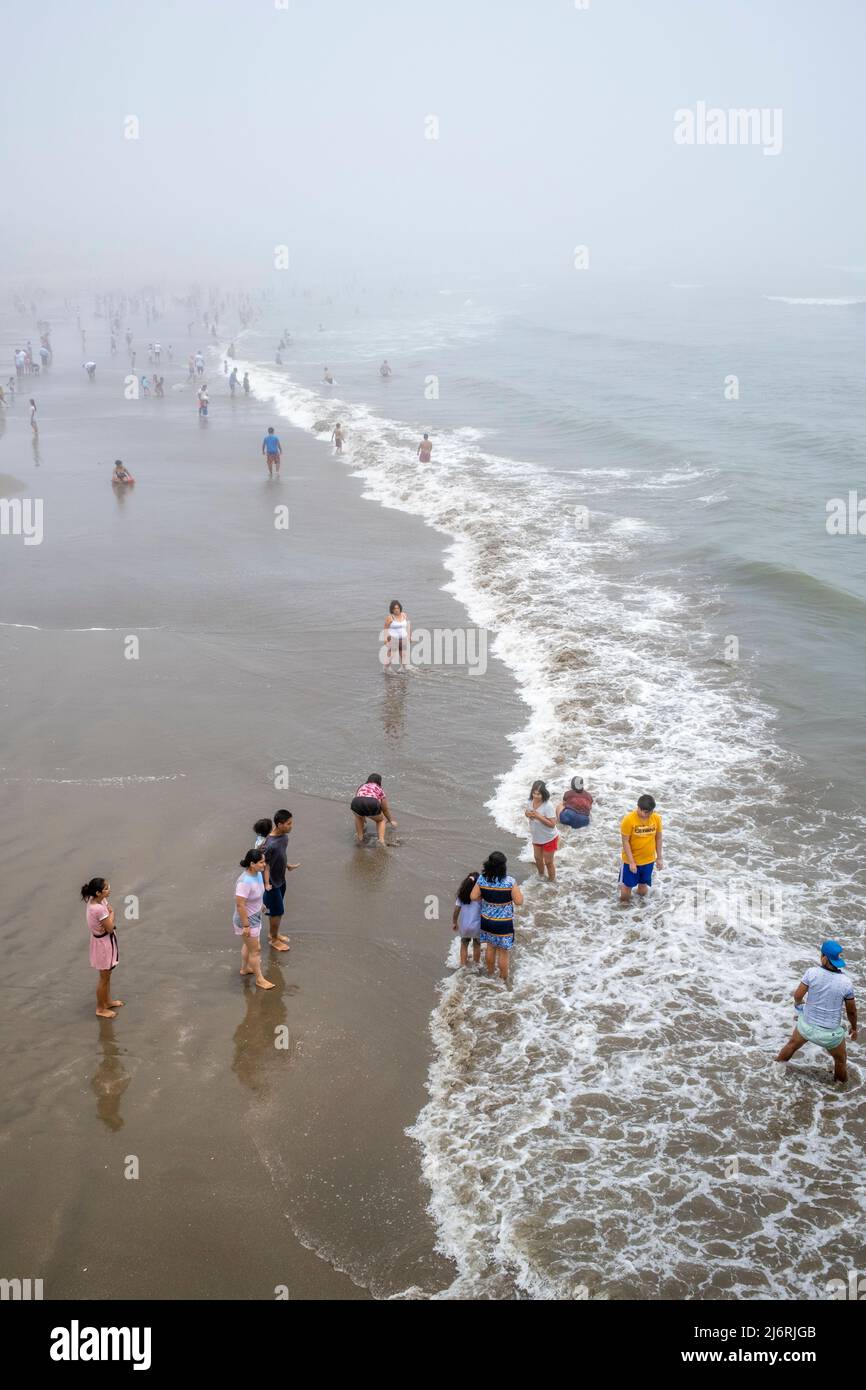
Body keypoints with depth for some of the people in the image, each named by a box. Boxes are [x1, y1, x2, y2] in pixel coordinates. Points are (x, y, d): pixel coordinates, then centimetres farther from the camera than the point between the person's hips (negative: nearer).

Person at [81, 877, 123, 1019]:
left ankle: (106, 1001, 43)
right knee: (104, 977, 9)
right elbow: (110, 928, -24)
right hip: (104, 943, -9)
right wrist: (111, 913, -11)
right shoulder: (99, 909, -34)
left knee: (107, 974, 26)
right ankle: (100, 1009, 24)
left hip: (104, 940, 9)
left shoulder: (94, 900, -7)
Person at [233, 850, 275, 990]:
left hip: (255, 916, 9)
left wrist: (260, 907, 22)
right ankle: (259, 979, 22)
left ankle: (244, 968, 49)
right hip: (247, 919, -9)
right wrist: (246, 925, -24)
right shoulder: (245, 882, -34)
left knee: (249, 944, 28)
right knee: (256, 950, 6)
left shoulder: (258, 874, -7)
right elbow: (240, 905, -29)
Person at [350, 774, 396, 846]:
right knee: (381, 820, 30)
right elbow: (385, 810, 43)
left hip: (357, 803, 2)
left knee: (358, 816, 38)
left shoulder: (362, 786, 37)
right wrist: (391, 821, 62)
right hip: (372, 803, -1)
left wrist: (363, 819, 67)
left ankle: (360, 837, 28)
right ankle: (381, 839, 10)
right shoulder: (379, 789, 33)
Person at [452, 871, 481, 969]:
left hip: (464, 926, 2)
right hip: (477, 926, -2)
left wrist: (454, 923, 11)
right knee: (476, 946, 22)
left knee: (464, 945, 22)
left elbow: (456, 910, -4)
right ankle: (476, 964, 37)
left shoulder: (462, 895, -9)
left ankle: (463, 964, 29)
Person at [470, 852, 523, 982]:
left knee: (490, 948, 25)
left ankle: (490, 974, 43)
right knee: (503, 952, 13)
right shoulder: (509, 881, -24)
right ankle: (504, 980, 28)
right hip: (504, 923, -4)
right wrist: (517, 889, -2)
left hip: (487, 921, 4)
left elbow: (473, 897, -7)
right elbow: (519, 901, -20)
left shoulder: (482, 879, -13)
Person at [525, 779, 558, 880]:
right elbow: (526, 812, 8)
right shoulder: (530, 802, -11)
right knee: (538, 858, 25)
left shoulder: (548, 806, -31)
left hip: (548, 839, -6)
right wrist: (528, 814, -17)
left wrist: (538, 816, -36)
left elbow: (552, 824, -30)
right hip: (536, 837, 6)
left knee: (548, 862, 9)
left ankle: (551, 882, 30)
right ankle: (541, 876, 50)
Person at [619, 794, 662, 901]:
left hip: (648, 860, 3)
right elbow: (625, 842, -18)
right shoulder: (628, 820, -24)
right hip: (631, 860, -3)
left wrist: (659, 858, 5)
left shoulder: (656, 818, -12)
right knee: (627, 885, 10)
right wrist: (631, 862, -18)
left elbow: (658, 838, 2)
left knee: (643, 885, 19)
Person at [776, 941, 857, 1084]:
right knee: (841, 1060, 26)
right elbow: (851, 1010, -7)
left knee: (792, 1044, 33)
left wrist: (797, 1003, 11)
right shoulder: (846, 983, -20)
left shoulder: (812, 972, -22)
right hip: (830, 1033, -2)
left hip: (807, 1025, 2)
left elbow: (798, 995, -13)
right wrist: (854, 1027, 13)